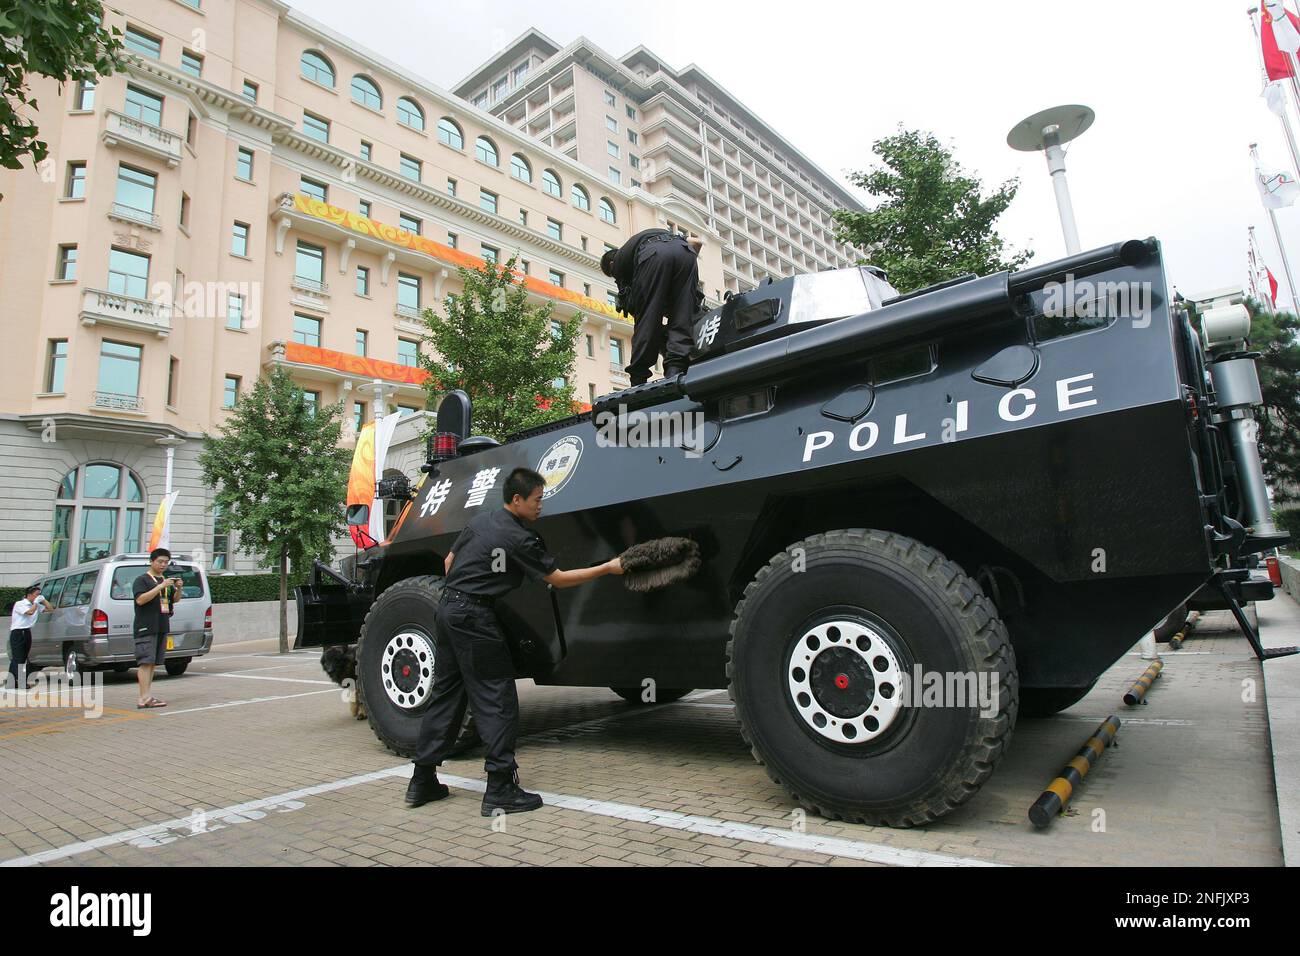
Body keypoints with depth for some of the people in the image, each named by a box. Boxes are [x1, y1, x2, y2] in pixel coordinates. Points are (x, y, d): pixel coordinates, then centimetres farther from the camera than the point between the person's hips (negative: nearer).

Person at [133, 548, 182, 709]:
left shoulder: (165, 580, 19)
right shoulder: (142, 580, -3)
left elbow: (175, 600, 21)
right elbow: (140, 599, -17)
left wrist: (178, 589, 0)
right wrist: (161, 586, -24)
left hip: (162, 627, 7)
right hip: (146, 628, -7)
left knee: (152, 662, 9)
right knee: (146, 661, -12)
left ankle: (146, 696, 12)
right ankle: (144, 698, -17)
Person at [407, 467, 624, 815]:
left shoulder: (480, 520, 12)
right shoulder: (520, 539, -12)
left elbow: (449, 561, 20)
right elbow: (558, 579, -6)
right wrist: (607, 568, 0)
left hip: (447, 607, 9)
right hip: (474, 617, -9)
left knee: (445, 694, 15)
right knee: (497, 701, -3)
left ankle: (422, 781, 23)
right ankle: (500, 789, -1)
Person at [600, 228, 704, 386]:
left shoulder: (619, 261, 31)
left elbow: (633, 309, 26)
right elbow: (697, 241, 35)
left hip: (654, 255, -4)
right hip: (685, 252, 4)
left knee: (646, 320, 0)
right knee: (682, 318, 3)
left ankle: (638, 379, -3)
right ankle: (676, 369, -12)